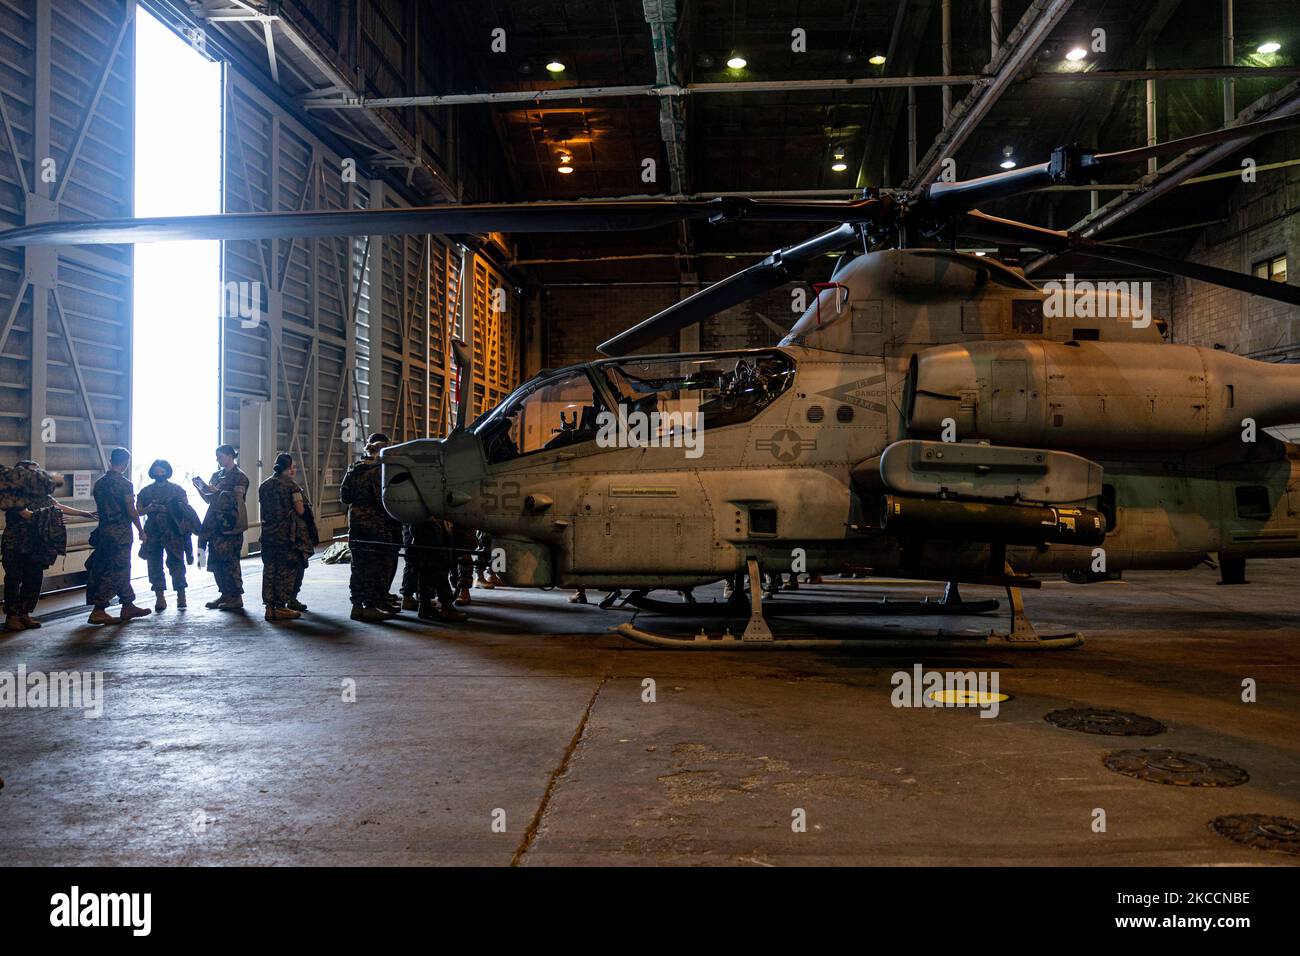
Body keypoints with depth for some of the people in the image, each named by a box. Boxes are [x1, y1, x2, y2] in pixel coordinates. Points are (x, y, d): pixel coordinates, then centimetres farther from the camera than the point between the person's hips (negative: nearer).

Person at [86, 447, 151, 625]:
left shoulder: (99, 483, 9)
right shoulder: (124, 484, -13)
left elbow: (99, 508, 15)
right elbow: (131, 511, -13)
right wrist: (141, 530, -2)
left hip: (103, 530, 8)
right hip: (121, 532, -8)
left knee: (122, 570, 15)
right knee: (114, 572, -4)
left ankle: (128, 606, 23)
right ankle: (98, 612, -6)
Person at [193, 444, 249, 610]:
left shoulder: (239, 477, -4)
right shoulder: (216, 475, 15)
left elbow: (237, 498, -14)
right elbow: (209, 499, 18)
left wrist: (216, 491, -16)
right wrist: (201, 488, 1)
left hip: (230, 525, -7)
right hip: (215, 523, 7)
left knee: (230, 560, -7)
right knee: (216, 560, 7)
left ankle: (236, 597, -1)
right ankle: (225, 594, 16)